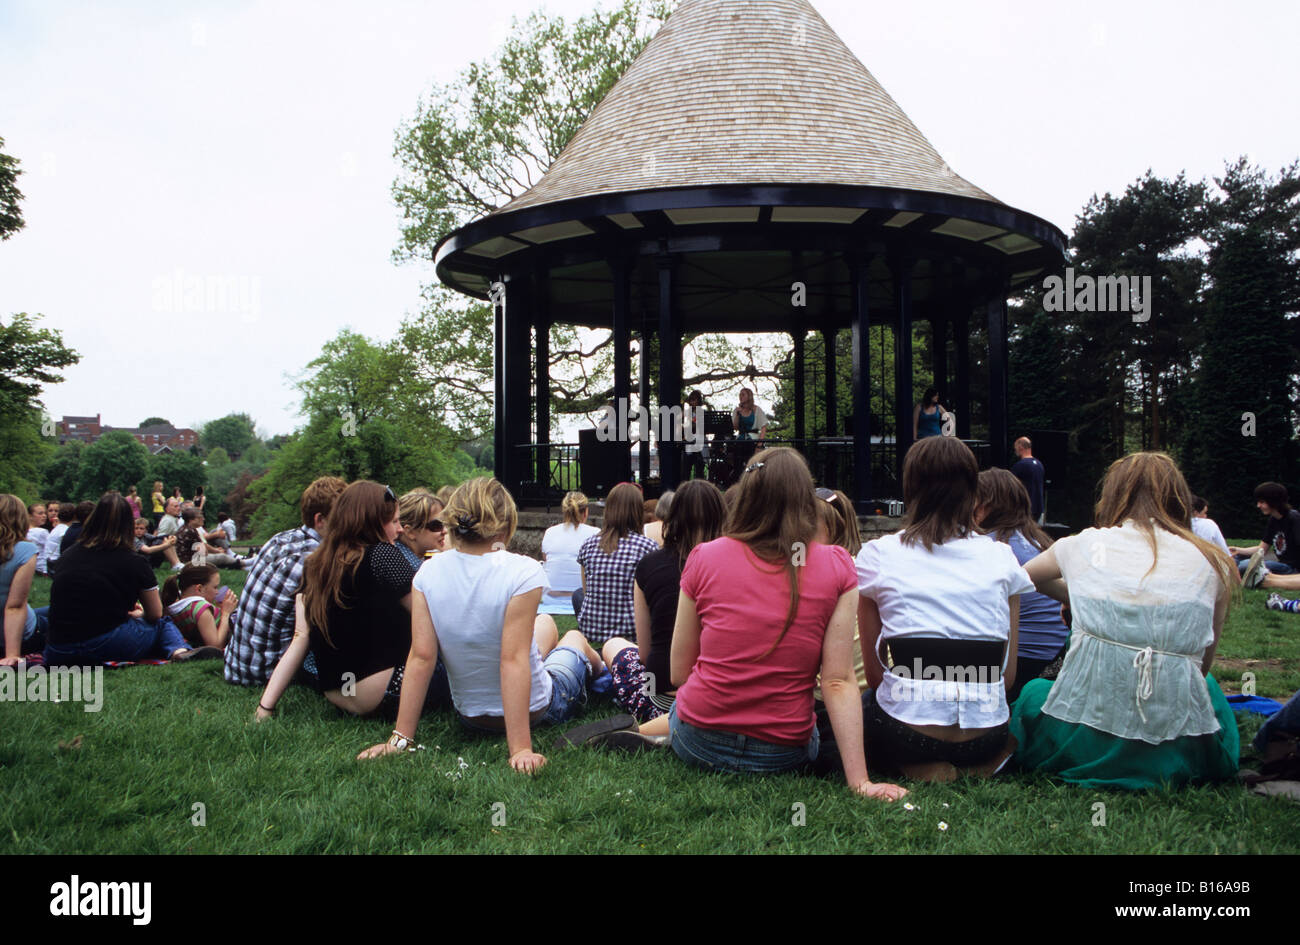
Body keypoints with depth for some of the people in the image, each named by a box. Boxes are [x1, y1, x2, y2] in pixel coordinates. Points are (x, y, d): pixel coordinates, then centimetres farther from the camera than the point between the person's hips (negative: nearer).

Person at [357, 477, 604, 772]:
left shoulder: (428, 573, -17)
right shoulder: (523, 572, -31)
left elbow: (421, 656, -18)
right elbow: (513, 660, -32)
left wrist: (401, 738, -12)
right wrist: (520, 749, -28)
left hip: (468, 715, 4)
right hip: (536, 711, -4)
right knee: (574, 636, 32)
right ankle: (595, 668, 70)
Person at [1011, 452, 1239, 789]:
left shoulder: (1083, 546, 5)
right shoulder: (1212, 562, 6)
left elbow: (1028, 574, 27)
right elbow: (1204, 661, 14)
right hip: (1179, 756, 2)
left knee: (1032, 690, 32)